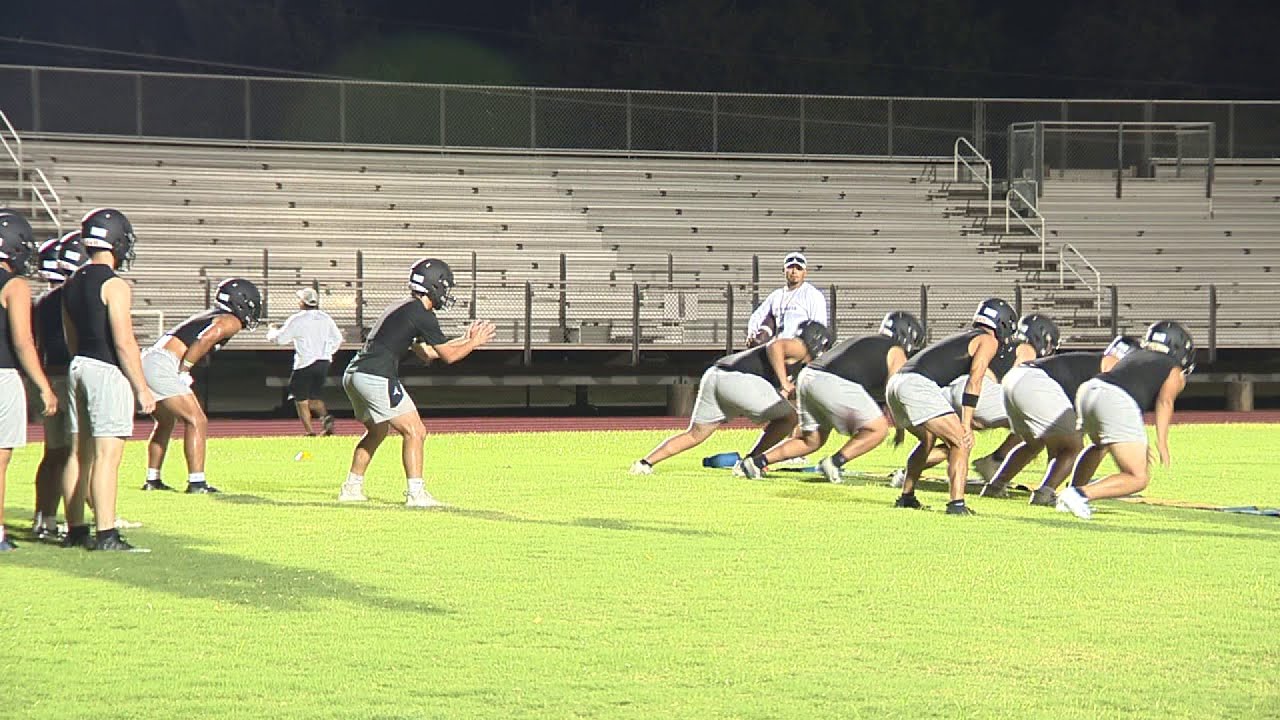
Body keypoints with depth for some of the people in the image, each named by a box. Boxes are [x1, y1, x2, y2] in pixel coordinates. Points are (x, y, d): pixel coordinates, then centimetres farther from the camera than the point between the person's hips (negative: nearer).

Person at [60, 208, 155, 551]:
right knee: (107, 456, -9)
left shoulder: (72, 285, 10)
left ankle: (75, 531, 17)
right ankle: (105, 535, -11)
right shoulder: (114, 286, -14)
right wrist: (142, 388, -11)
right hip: (108, 371, -8)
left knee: (79, 454, 12)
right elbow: (124, 343, -17)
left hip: (78, 367, 8)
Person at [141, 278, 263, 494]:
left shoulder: (209, 316, 28)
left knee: (166, 422, 25)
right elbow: (206, 338, -16)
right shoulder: (231, 321, 0)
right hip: (162, 366, -9)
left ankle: (152, 480, 28)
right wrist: (183, 370, -11)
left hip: (146, 362, 9)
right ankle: (197, 483, -10)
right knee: (197, 421, -5)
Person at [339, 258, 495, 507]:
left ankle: (351, 488, 30)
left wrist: (464, 339, 31)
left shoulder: (401, 308, 22)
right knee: (414, 432, -6)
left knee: (377, 431, 28)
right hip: (376, 377, -10)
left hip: (353, 374, 10)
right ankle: (416, 493, -12)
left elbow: (426, 353, 29)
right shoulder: (422, 314, -8)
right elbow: (448, 356, -2)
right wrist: (474, 343, 14)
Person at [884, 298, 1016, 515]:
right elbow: (975, 381, -5)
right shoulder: (988, 341, 7)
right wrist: (965, 424, -8)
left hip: (896, 383, 9)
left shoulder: (963, 337, 32)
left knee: (928, 438, 30)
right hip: (918, 385, -9)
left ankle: (906, 497, 33)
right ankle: (957, 503, -19)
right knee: (962, 442, -6)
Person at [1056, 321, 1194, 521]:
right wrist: (1162, 441, -9)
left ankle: (1072, 492, 23)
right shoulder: (1176, 373, 19)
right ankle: (1080, 494, -16)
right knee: (1138, 479, 0)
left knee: (1100, 446, 37)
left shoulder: (1132, 356, 35)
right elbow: (1164, 400, 0)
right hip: (1117, 402, -7)